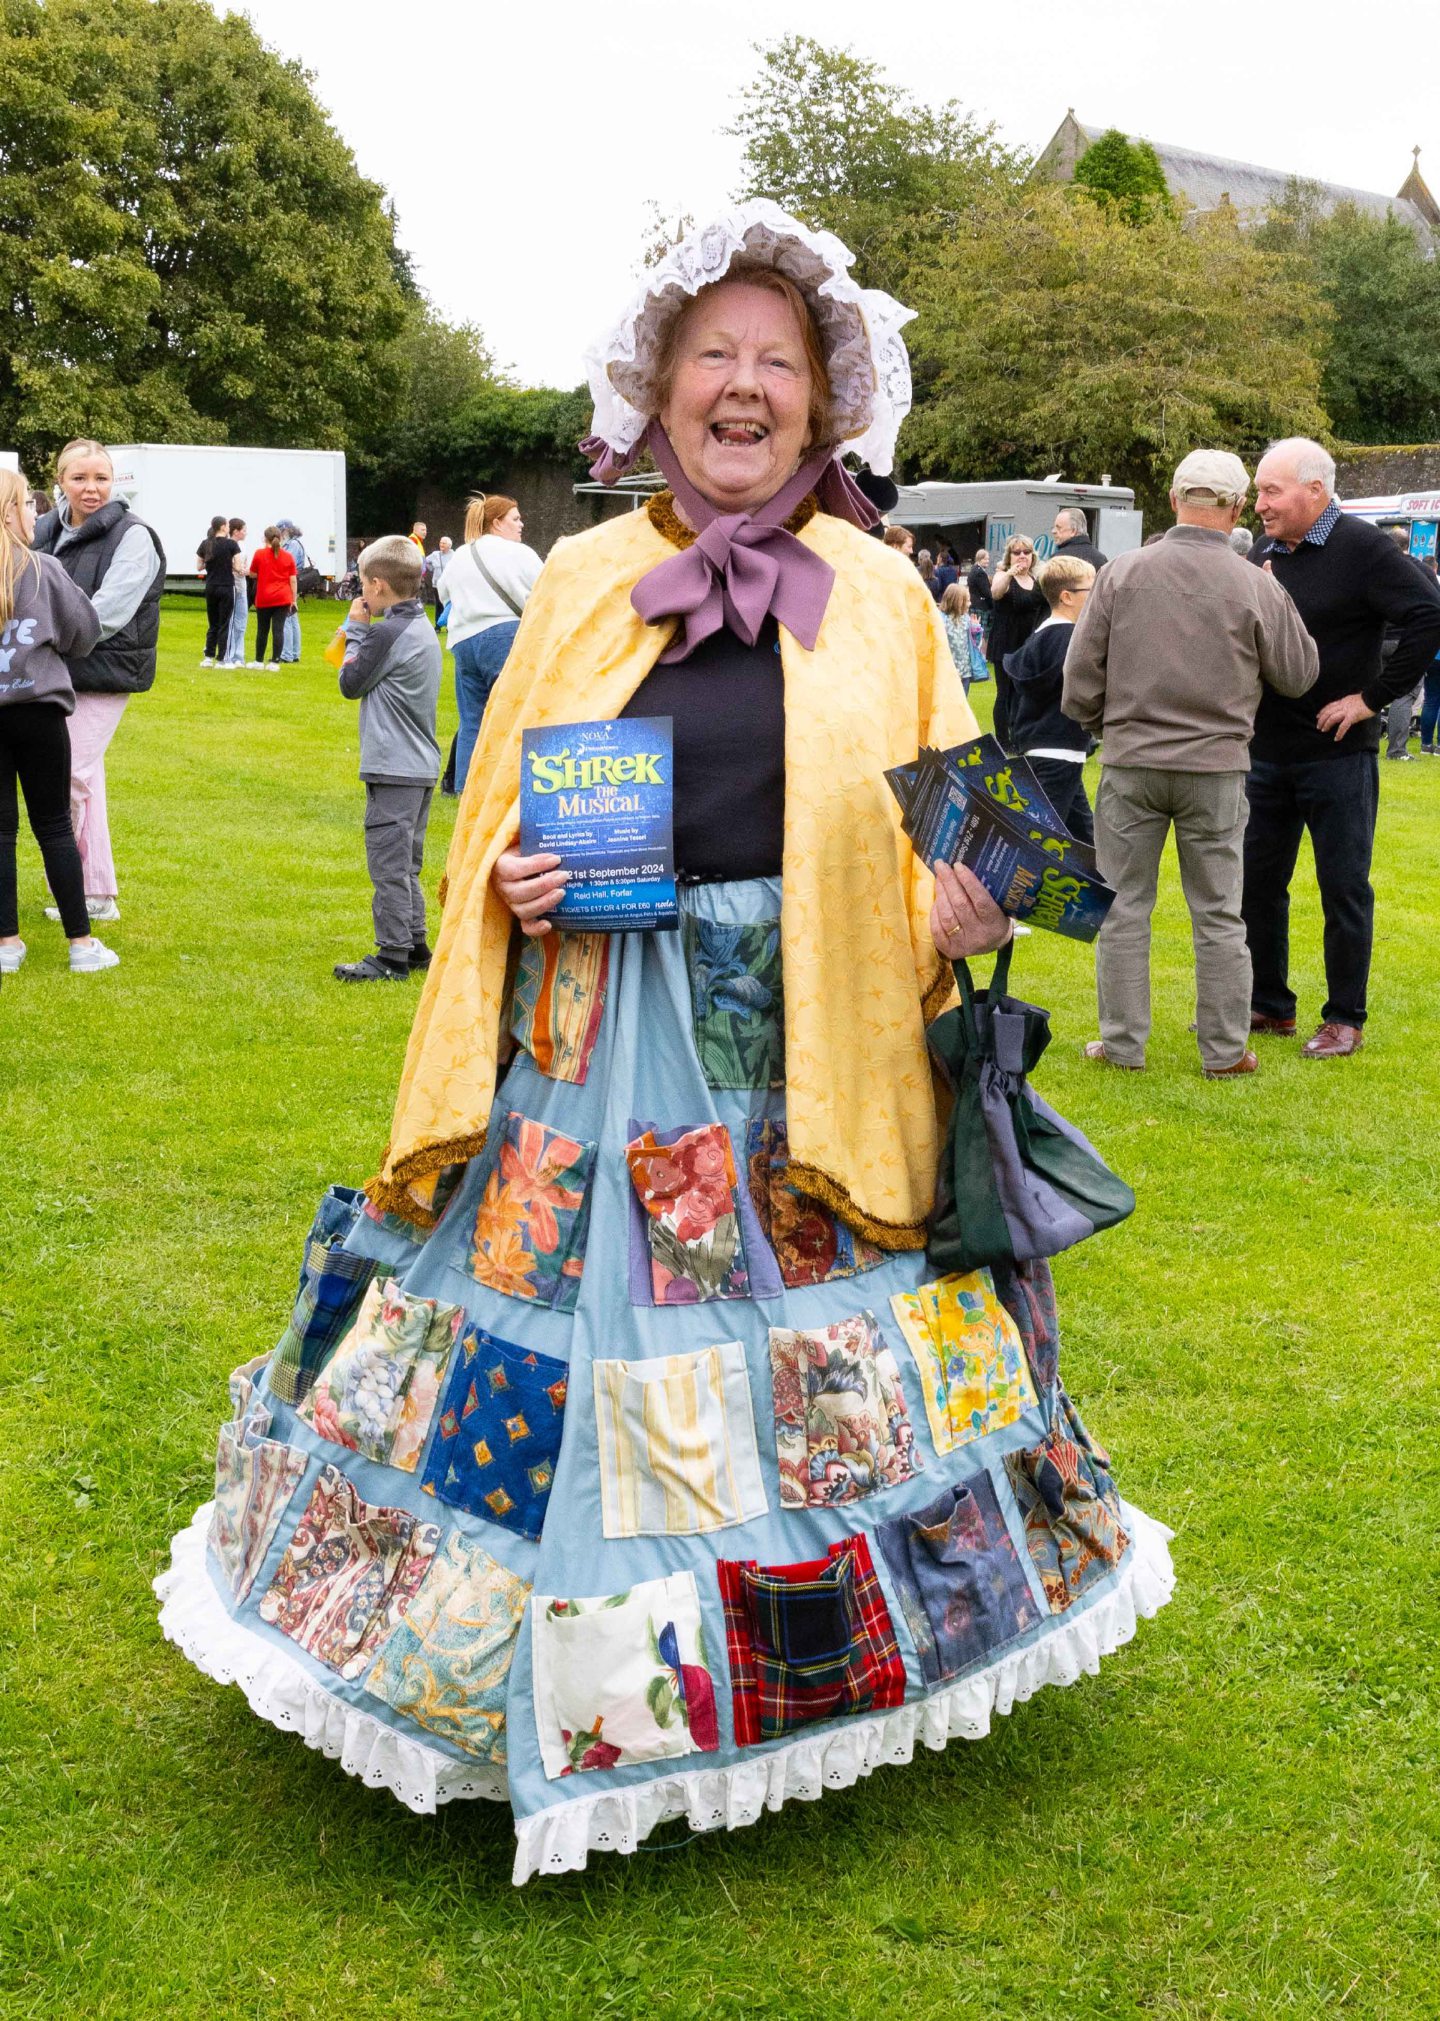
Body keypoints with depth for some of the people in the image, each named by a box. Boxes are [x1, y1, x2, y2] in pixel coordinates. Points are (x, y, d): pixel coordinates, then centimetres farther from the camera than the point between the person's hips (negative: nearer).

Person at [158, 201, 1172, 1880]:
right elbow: (499, 818, 13)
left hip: (816, 1068, 0)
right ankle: (589, 1666, 25)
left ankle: (820, 1661, 28)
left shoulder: (882, 595, 5)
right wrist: (511, 884, -8)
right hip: (597, 1055, 1)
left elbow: (946, 837, 8)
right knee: (582, 1351, 5)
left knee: (818, 1382, 7)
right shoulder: (582, 580, 6)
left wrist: (965, 911, -13)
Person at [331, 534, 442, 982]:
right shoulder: (422, 628, 12)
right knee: (405, 864, 17)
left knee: (389, 864, -5)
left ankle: (392, 957, -2)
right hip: (421, 765, 10)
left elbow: (350, 684, -6)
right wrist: (362, 632, 12)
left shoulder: (386, 633, -16)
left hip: (393, 768, -10)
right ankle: (414, 946, 23)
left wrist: (355, 631, 2)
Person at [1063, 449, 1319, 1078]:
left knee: (1124, 907, 10)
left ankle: (1122, 1043, 15)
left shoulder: (1121, 573, -5)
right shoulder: (1256, 587, -8)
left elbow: (1081, 673, 0)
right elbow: (1298, 676, 3)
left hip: (1130, 763, 0)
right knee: (1218, 915, 9)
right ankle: (1225, 1050, 15)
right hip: (1216, 769, 0)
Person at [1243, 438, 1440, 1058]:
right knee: (1256, 880, 11)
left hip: (1337, 753, -6)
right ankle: (1270, 1006, 24)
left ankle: (1345, 1019, 14)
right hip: (1266, 751, 6)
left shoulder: (1362, 550, -11)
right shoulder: (1262, 555, 8)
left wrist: (1373, 697, -18)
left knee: (1343, 887, 3)